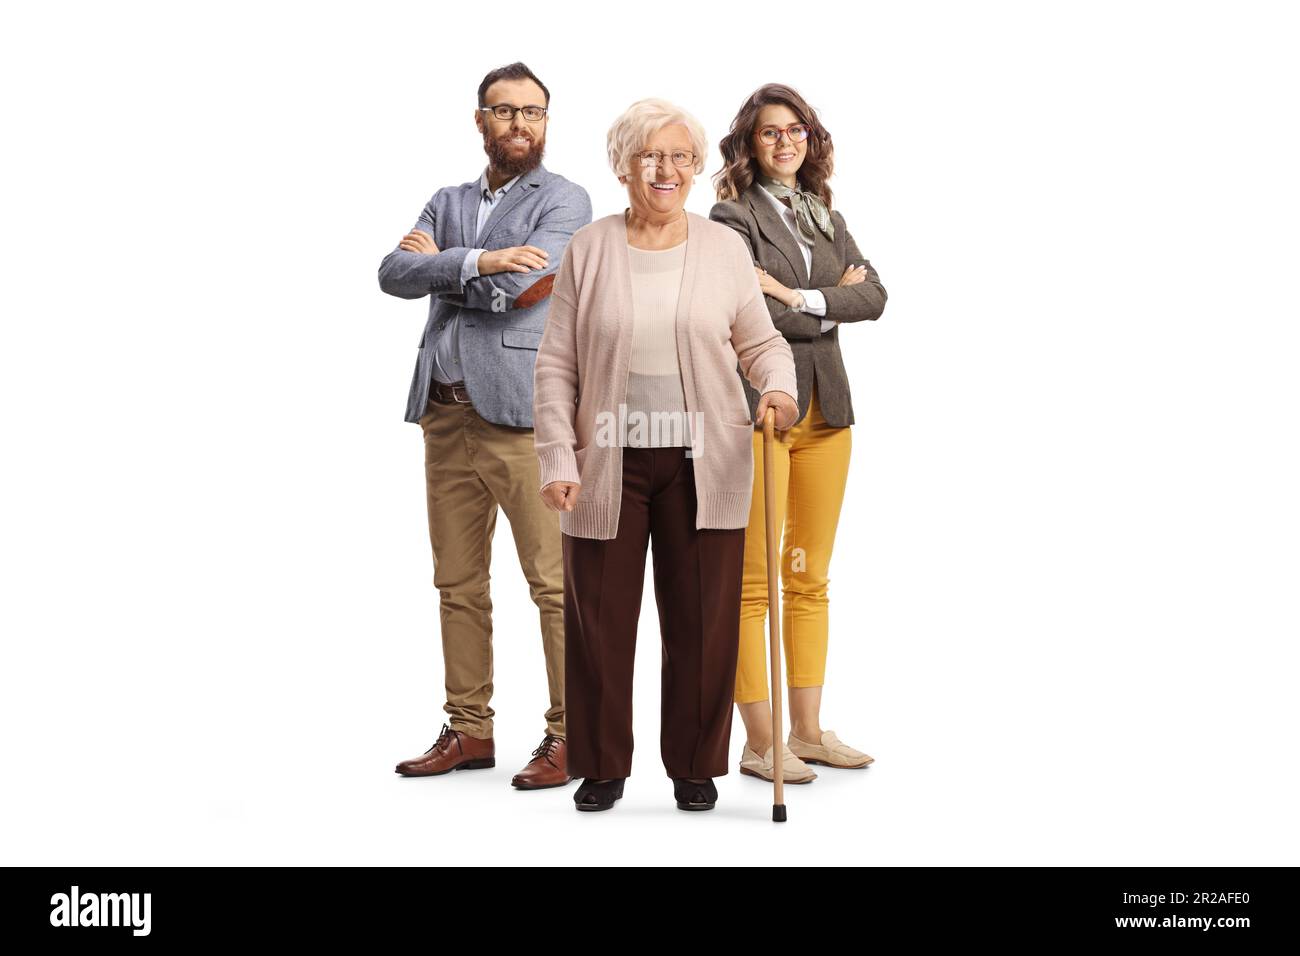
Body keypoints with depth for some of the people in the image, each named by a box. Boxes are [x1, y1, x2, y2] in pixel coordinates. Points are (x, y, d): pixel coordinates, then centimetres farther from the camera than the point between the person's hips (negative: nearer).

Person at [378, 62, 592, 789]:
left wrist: (439, 264, 1)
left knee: (555, 581, -5)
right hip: (447, 414, 6)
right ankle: (469, 731, 20)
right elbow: (394, 274, 2)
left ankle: (569, 736, 3)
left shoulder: (566, 201, 2)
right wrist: (477, 261, -13)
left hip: (523, 414, -6)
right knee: (458, 583, 10)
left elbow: (517, 288, -13)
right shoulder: (448, 203, 19)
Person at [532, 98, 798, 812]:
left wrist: (778, 388, -12)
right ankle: (602, 768, 22)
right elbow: (555, 365, 3)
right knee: (599, 620, 5)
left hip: (705, 465, 1)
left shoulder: (726, 247, 6)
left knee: (702, 621, 5)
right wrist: (558, 459, -6)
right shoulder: (588, 249, 4)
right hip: (608, 465, 0)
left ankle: (695, 767, 22)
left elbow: (761, 341, 11)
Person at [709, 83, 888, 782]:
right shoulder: (734, 214, -2)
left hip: (826, 407, 7)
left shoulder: (827, 217, 19)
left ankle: (808, 731, 18)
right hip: (757, 407, -6)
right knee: (753, 582, -4)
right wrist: (836, 302, -2)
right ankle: (760, 742, 4)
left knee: (811, 579, 10)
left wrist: (801, 297, -9)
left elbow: (874, 297, 5)